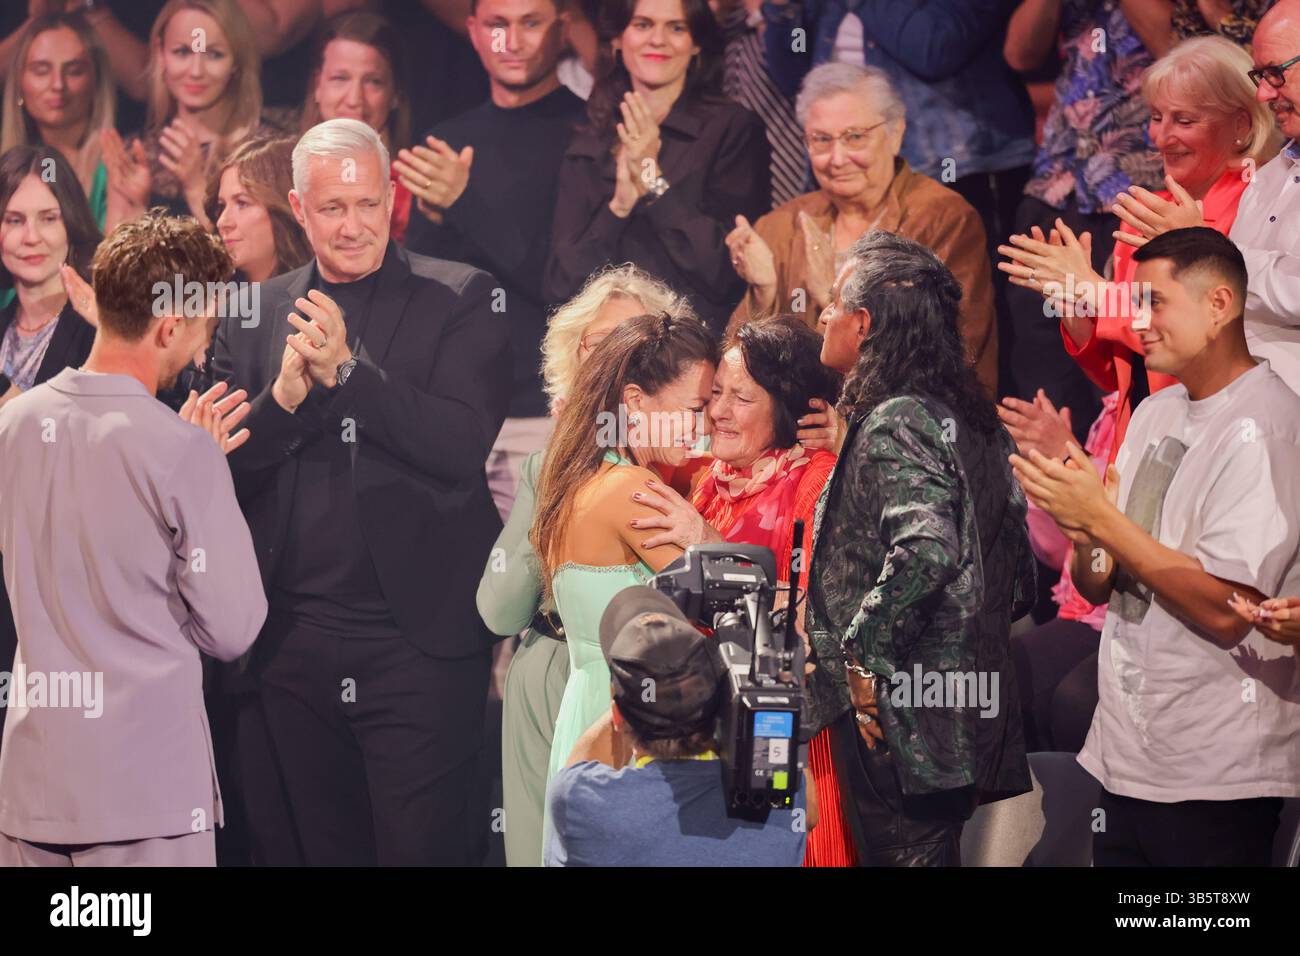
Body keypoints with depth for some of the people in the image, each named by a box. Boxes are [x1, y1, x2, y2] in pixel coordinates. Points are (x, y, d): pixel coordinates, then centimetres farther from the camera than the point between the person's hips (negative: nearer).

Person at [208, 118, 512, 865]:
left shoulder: (460, 300, -1)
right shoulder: (254, 315, 9)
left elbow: (466, 445, -12)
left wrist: (347, 371, -20)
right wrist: (284, 394, -14)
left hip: (416, 637, -4)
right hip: (294, 641, 4)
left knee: (422, 846, -2)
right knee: (323, 847, 12)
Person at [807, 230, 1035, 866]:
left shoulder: (896, 422, -14)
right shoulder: (973, 423, 15)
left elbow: (926, 549, -30)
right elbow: (1019, 583, 17)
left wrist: (862, 653, -20)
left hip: (899, 719, -9)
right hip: (969, 712, 10)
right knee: (935, 854, 15)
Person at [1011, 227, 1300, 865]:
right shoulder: (1157, 412, 12)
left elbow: (1225, 612, -22)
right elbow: (1097, 589, 13)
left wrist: (1103, 519, -20)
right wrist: (1078, 528, -9)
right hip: (1128, 758, 8)